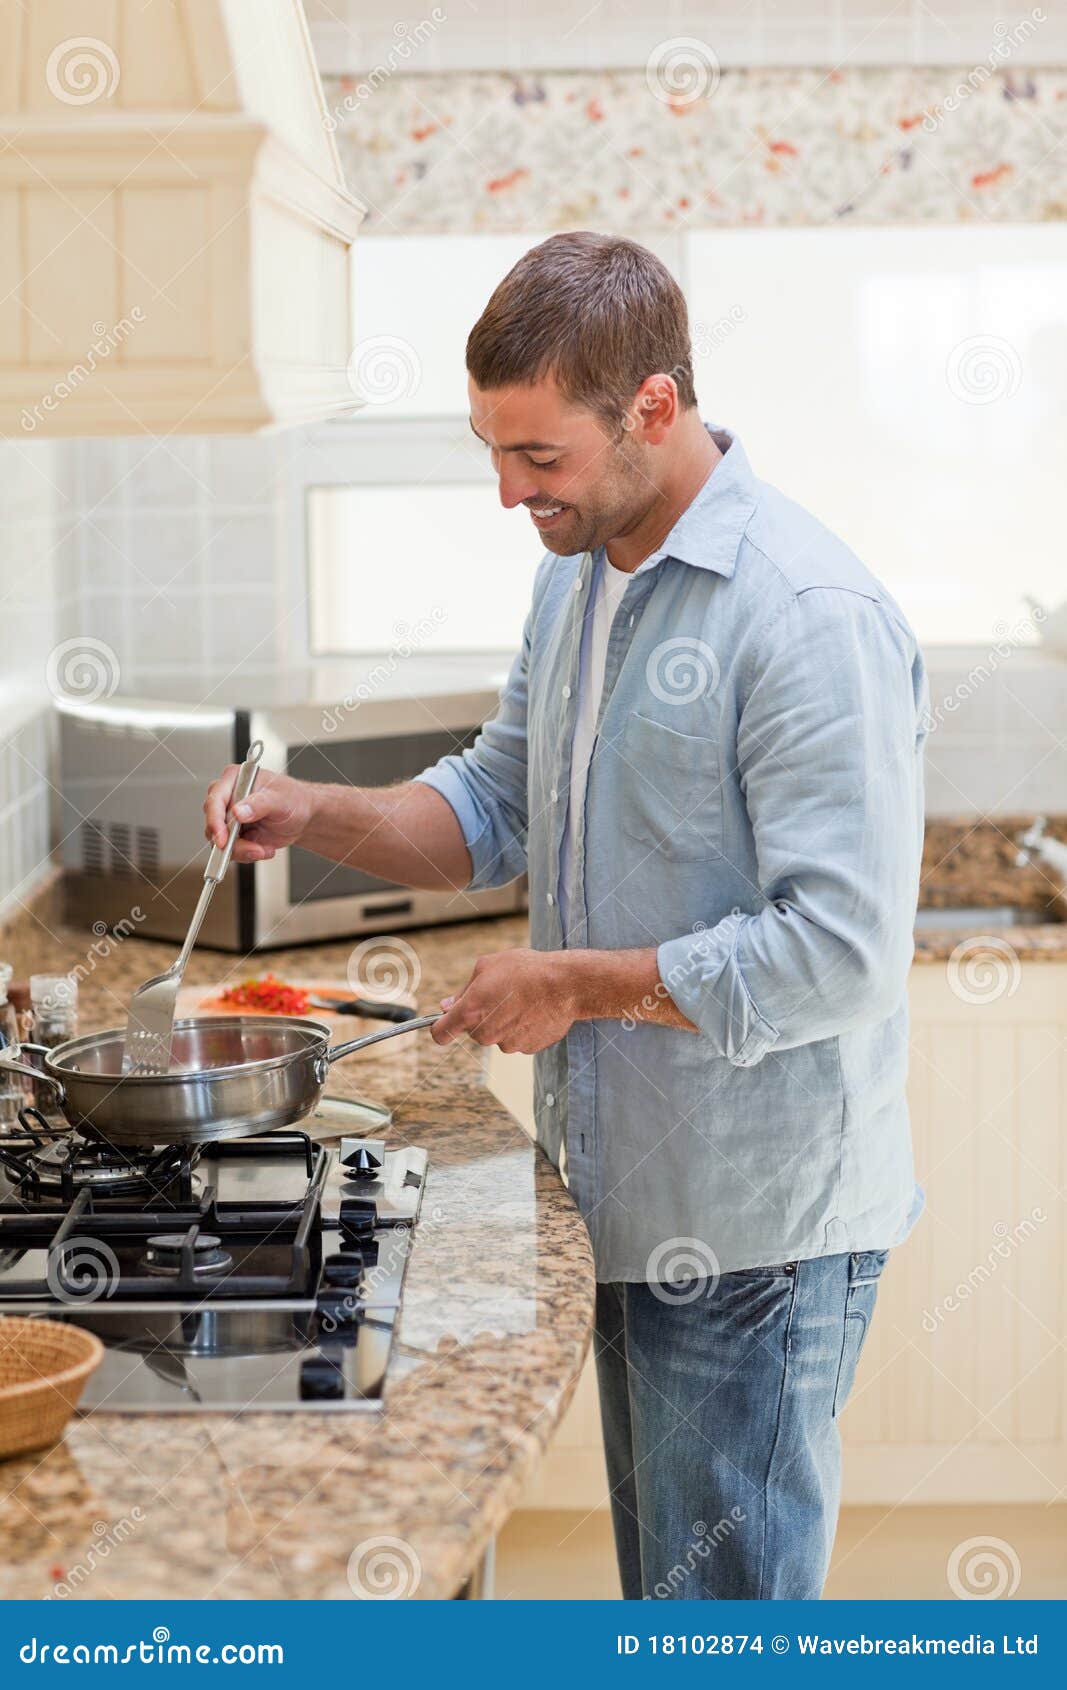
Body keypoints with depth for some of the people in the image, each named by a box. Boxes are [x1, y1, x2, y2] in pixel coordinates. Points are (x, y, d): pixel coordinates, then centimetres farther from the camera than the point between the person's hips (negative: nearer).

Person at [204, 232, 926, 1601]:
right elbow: (502, 807, 18)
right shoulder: (577, 575, 8)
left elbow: (840, 949, -26)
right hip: (627, 1191, 9)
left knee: (727, 1596, 3)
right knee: (657, 1571, 21)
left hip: (758, 1220, -9)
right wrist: (315, 816, 1)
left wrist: (579, 985, -19)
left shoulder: (812, 616, -22)